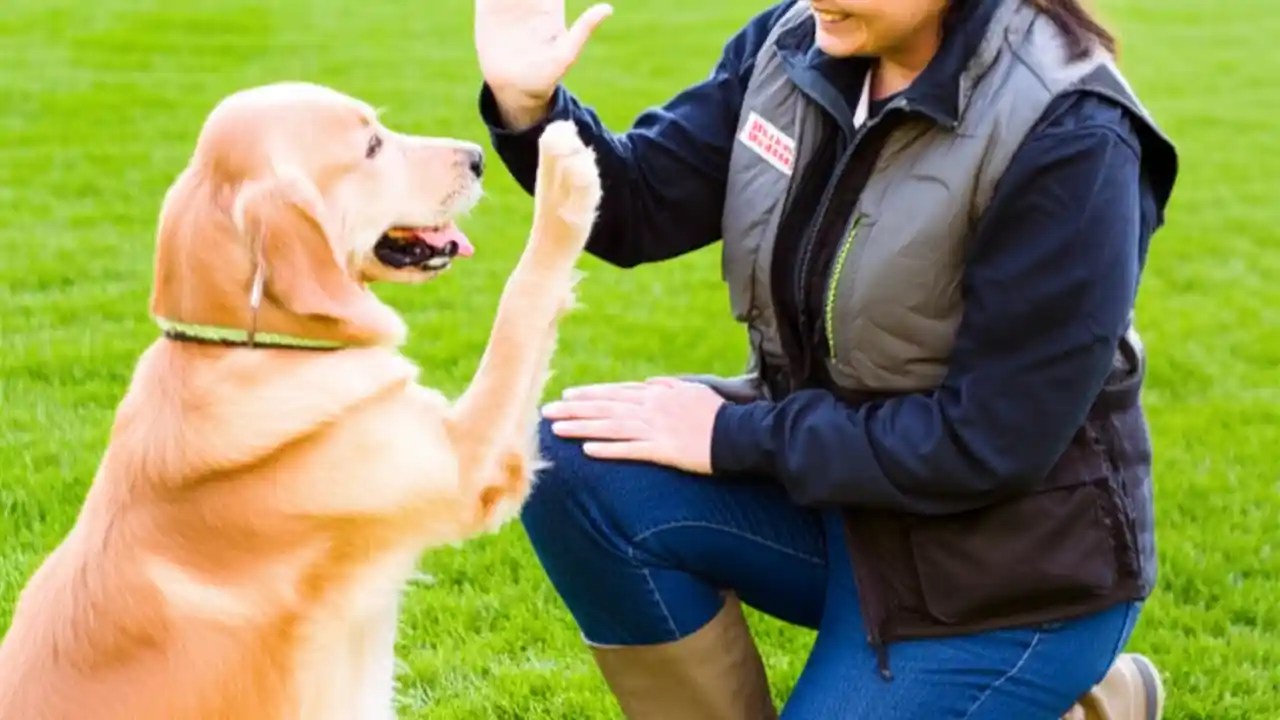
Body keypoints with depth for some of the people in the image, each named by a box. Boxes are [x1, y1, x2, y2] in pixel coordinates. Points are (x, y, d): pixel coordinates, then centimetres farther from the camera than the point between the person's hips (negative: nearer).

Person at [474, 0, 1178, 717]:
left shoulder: (1068, 137, -25)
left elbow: (986, 443, -25)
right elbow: (642, 205, 0)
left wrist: (732, 438, -22)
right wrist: (529, 106, -20)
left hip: (1012, 556, -6)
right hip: (830, 473, 6)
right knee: (575, 466, -15)